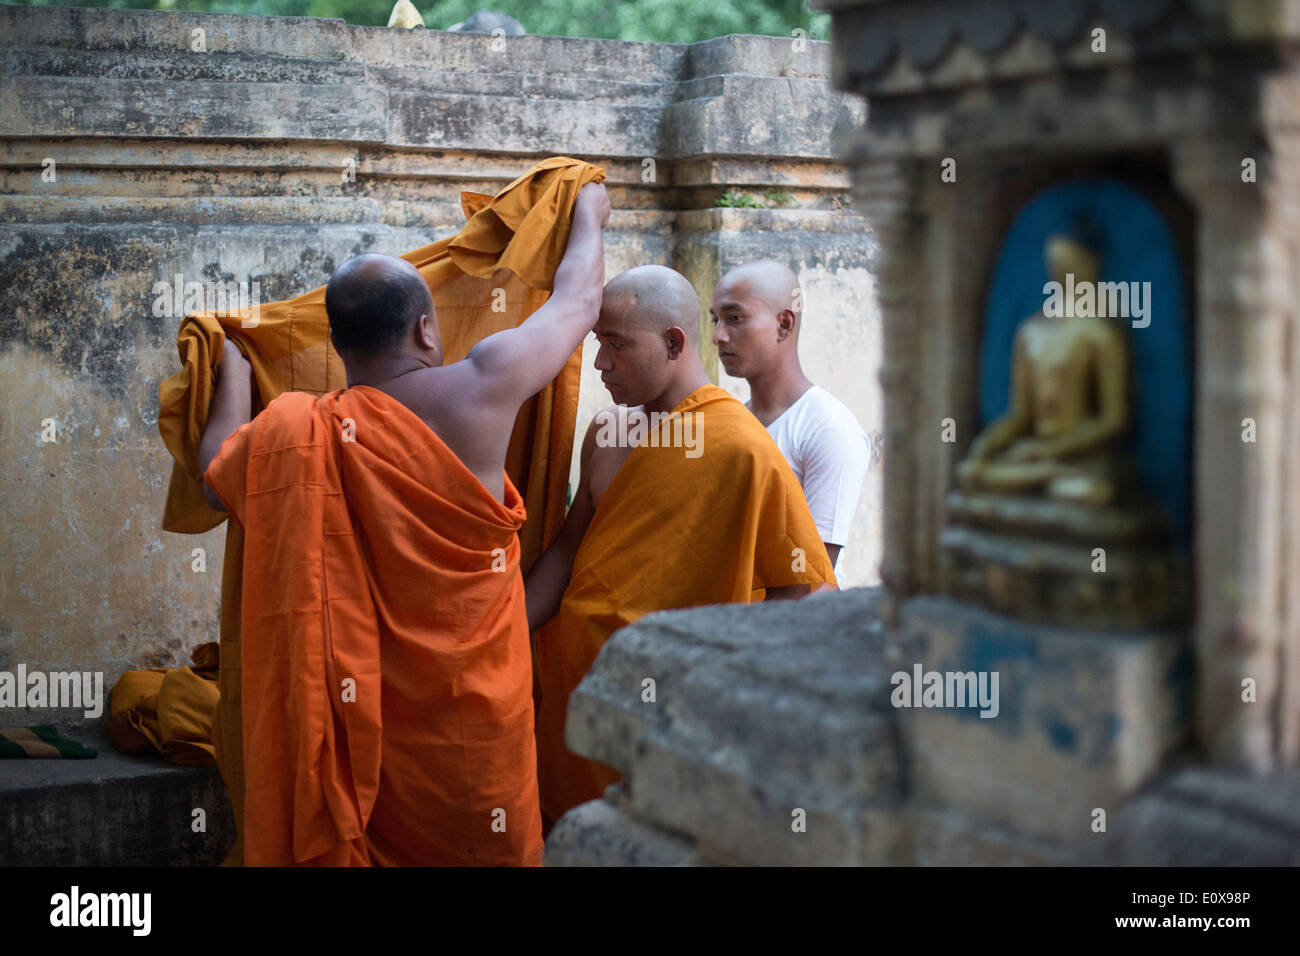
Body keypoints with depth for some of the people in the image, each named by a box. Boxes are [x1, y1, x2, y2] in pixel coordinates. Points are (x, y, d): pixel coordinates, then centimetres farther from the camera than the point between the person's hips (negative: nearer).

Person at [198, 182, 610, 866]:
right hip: (466, 727, -3)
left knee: (342, 845, 16)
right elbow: (577, 302, 4)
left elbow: (216, 477, 17)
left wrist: (233, 366, 31)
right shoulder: (476, 393, -13)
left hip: (347, 727, 3)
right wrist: (589, 216, 23)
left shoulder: (288, 433, -6)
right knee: (484, 850, 12)